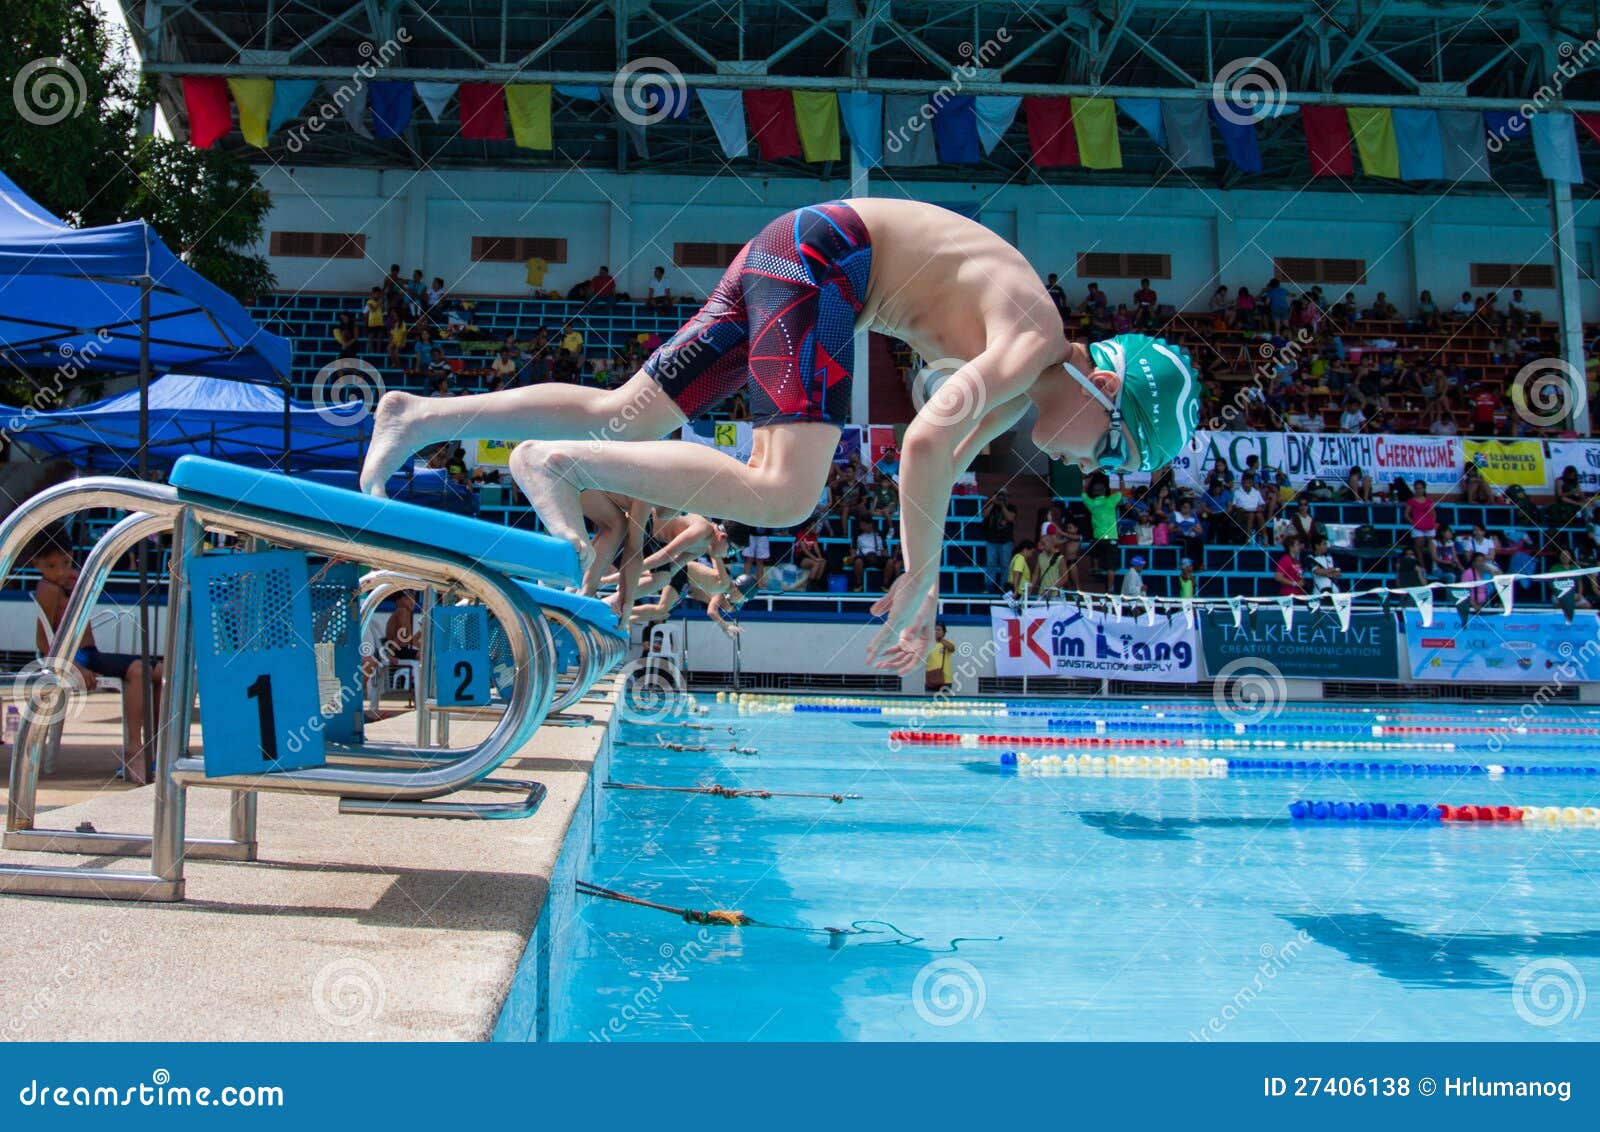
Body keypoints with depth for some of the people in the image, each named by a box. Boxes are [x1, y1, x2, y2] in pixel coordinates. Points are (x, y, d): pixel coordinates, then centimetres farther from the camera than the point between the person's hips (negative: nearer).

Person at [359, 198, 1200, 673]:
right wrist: (919, 580, -18)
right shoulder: (1036, 344, -15)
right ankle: (559, 462, -21)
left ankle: (421, 419, 9)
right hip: (819, 256, -9)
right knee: (784, 496, -23)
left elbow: (941, 468, 22)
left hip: (787, 259, 9)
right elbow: (925, 445, -28)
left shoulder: (1030, 378, 13)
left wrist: (920, 588, 22)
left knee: (628, 420, 7)